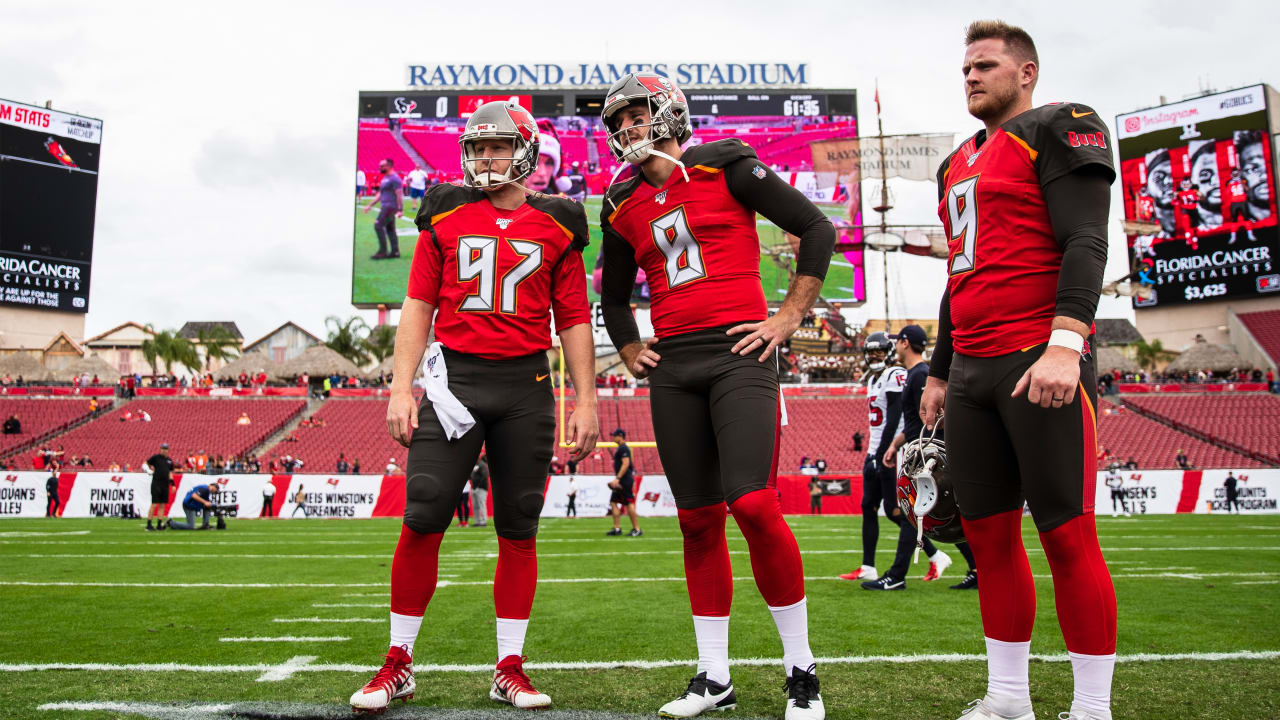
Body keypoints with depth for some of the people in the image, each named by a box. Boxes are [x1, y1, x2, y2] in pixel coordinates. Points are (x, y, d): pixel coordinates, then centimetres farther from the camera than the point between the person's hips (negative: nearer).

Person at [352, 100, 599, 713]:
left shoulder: (557, 227, 8)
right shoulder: (445, 218, 8)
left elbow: (574, 321, 9)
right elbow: (418, 308, 7)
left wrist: (586, 400, 3)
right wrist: (401, 388, -2)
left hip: (526, 387, 1)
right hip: (455, 376, 0)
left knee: (518, 529, 5)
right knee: (423, 520, -5)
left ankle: (509, 669, 17)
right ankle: (398, 662, 12)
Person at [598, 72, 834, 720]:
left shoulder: (725, 167, 1)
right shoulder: (622, 208, 15)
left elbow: (817, 230, 1)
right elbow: (613, 294, 30)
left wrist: (789, 316, -3)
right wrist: (630, 351, 16)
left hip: (737, 353, -5)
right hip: (672, 367, 5)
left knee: (753, 505, -16)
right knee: (697, 520, 5)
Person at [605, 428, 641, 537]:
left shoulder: (624, 448, -13)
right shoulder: (620, 448, 18)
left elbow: (626, 464, -22)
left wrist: (617, 478, -25)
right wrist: (617, 479, 21)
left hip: (625, 480, -11)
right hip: (621, 482, 11)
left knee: (629, 504, -7)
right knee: (613, 502, 9)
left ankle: (637, 529, -1)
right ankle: (617, 529, 11)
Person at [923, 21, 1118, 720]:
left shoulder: (1058, 129, 0)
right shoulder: (958, 165, 23)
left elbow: (1085, 242, -12)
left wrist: (1065, 344, -25)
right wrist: (940, 372, 24)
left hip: (1041, 366, -8)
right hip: (973, 371, 8)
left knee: (1067, 535, -3)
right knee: (989, 533, 9)